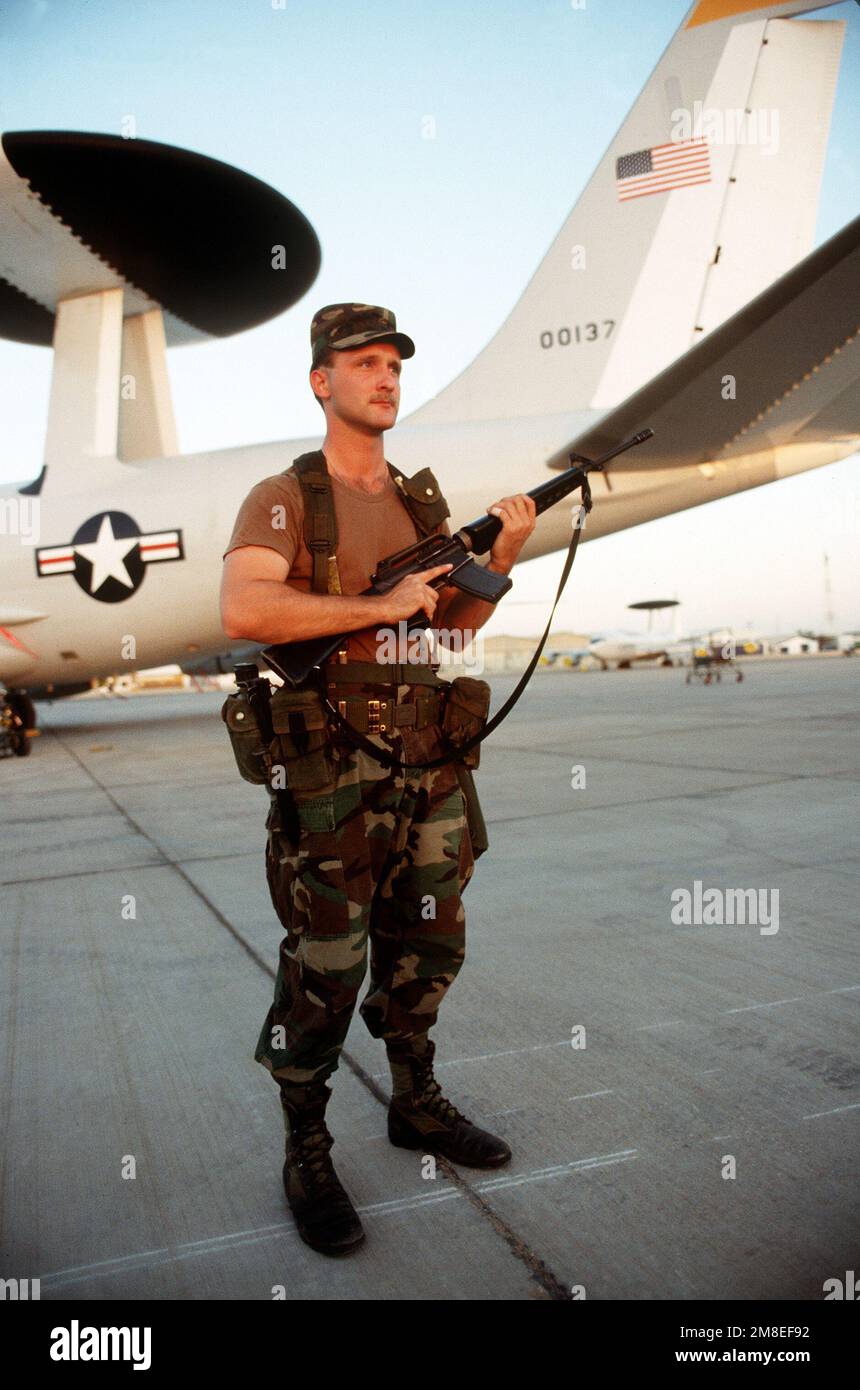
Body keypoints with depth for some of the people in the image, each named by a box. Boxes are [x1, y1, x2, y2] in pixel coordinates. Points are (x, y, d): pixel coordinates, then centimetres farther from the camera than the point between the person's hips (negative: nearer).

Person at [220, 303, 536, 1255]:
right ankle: (306, 1158, 21)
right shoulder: (282, 498, -5)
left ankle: (416, 1106, 37)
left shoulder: (423, 501, 13)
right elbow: (242, 611, -23)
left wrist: (500, 559, -2)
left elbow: (455, 624, 15)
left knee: (427, 947, 16)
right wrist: (380, 606, -20)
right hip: (330, 767, -6)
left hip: (426, 761, 6)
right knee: (323, 971, 1)